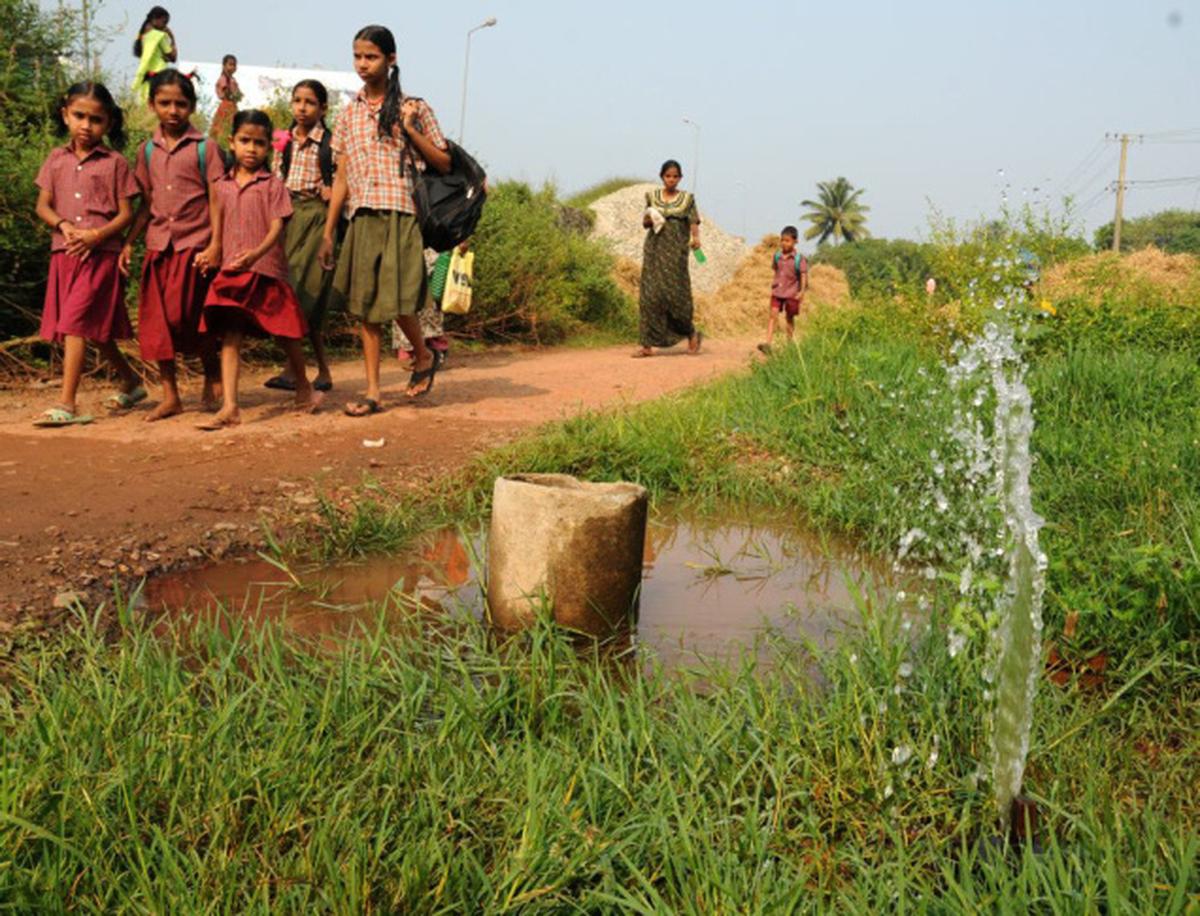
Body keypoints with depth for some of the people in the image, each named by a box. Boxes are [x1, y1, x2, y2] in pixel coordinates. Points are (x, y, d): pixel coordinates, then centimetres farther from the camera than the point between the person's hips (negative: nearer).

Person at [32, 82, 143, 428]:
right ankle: (131, 382, 33)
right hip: (64, 252, 5)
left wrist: (97, 235, -19)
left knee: (75, 324, -13)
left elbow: (126, 214, -4)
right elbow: (43, 206, 9)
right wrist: (63, 225, -11)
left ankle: (67, 404, -13)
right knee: (96, 328, 13)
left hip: (101, 253, -5)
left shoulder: (114, 163, -2)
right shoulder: (57, 159, 10)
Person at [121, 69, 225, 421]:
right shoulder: (147, 151, 10)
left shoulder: (204, 148, -2)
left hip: (194, 243, -4)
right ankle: (169, 395, 12)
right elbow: (146, 203, 14)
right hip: (158, 244, 5)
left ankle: (213, 379, 20)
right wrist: (128, 242, 6)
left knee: (188, 316, -5)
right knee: (156, 319, 3)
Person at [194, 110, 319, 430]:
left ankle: (304, 388, 30)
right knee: (229, 337, -4)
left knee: (285, 334, 7)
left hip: (267, 270, -3)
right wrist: (211, 253, 3)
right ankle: (229, 407, -7)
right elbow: (219, 229, 18)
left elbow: (276, 228, -12)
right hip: (230, 272, 3)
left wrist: (255, 253, -27)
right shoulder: (222, 186, 11)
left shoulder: (272, 185, -1)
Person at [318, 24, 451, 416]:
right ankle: (372, 391, 9)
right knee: (365, 304, 3)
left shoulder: (413, 108, 3)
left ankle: (423, 356, 20)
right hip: (362, 218, 4)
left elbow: (444, 164, 4)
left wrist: (411, 130, -8)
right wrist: (328, 232, 10)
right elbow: (341, 178, 13)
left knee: (398, 301, -11)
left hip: (402, 215, -4)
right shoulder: (349, 114, 12)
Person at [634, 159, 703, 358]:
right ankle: (648, 345, -4)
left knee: (675, 293, -4)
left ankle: (692, 333, 20)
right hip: (654, 250, 2)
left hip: (675, 251, -2)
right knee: (651, 295, -4)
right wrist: (647, 220, -7)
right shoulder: (652, 197, 10)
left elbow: (694, 223, -2)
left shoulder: (687, 199, 5)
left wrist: (696, 237, -23)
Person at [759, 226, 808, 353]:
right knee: (773, 315, -10)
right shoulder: (777, 256, 5)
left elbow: (803, 276, -10)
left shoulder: (799, 259, -8)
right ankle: (768, 344, -17)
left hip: (792, 293, -3)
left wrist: (802, 291, -19)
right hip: (777, 292, 3)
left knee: (789, 318, 9)